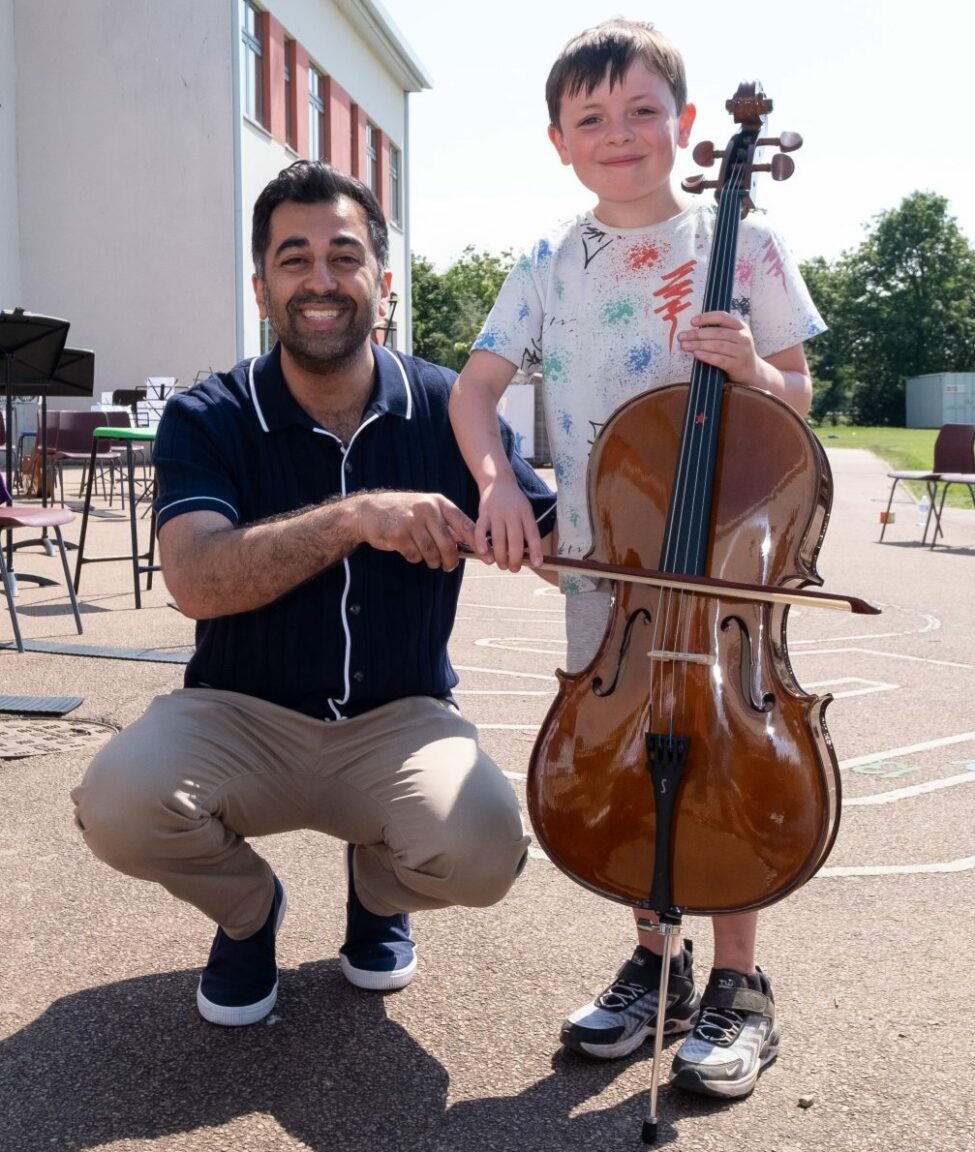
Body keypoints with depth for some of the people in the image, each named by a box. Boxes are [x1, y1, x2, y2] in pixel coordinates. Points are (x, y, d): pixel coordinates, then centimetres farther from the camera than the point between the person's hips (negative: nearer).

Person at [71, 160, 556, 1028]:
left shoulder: (447, 411, -4)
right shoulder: (206, 420, -8)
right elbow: (195, 582, -25)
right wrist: (354, 517, -37)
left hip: (399, 720, 1)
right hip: (243, 717, 0)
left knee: (485, 850, -29)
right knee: (117, 802, -30)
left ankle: (379, 888, 13)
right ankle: (247, 907, 8)